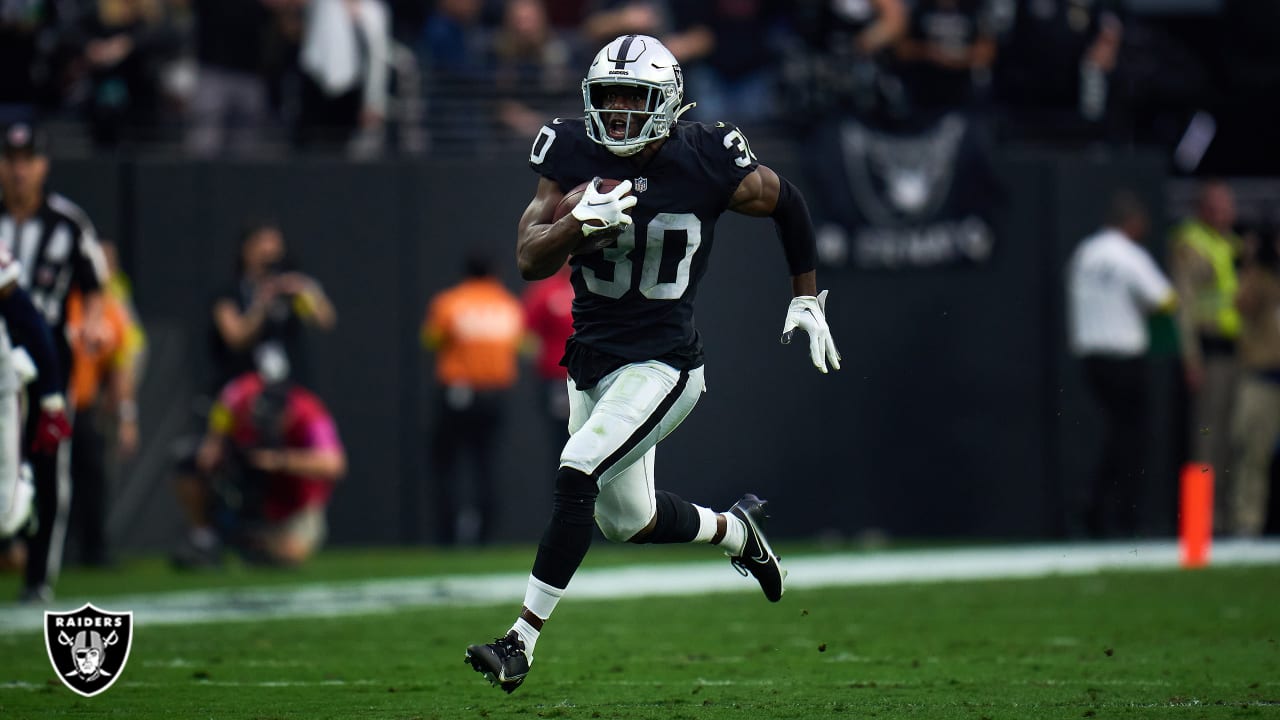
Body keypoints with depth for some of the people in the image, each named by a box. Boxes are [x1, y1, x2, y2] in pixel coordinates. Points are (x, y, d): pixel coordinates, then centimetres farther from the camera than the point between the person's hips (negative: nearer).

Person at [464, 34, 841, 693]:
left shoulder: (706, 164, -14)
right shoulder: (574, 155, -7)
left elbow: (787, 204, 6)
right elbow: (530, 260, -10)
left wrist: (807, 299, 11)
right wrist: (579, 223, -31)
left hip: (662, 364, -5)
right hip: (591, 360, 5)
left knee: (577, 476, -22)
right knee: (627, 520, 16)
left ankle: (523, 639, -17)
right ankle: (736, 531, 47)